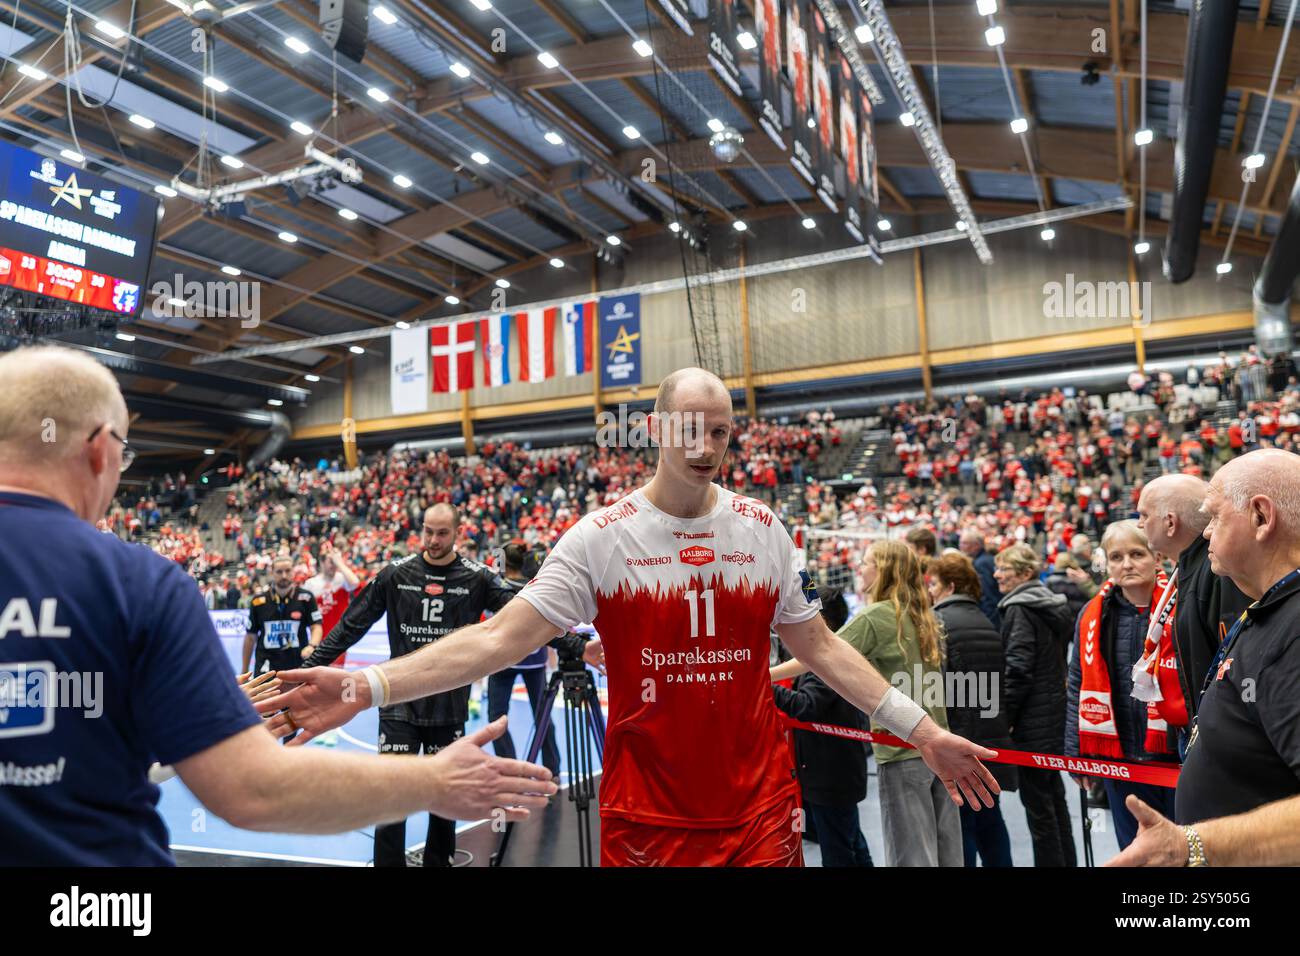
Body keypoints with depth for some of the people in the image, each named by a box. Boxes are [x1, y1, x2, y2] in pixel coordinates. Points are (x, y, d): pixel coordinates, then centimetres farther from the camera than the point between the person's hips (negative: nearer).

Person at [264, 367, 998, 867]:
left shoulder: (763, 529, 0)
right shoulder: (602, 536, -9)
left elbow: (820, 647, 7)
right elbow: (498, 639, -11)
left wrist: (922, 730, 4)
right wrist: (367, 687, -21)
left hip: (761, 806, 2)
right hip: (644, 814, -2)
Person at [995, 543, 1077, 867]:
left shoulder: (1019, 609, -16)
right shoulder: (1053, 605, 12)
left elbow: (1017, 671, -20)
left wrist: (1003, 718, -13)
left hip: (1032, 719, -9)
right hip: (1055, 712, 9)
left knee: (1037, 802, -1)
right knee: (1054, 795, 18)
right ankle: (1065, 859, 28)